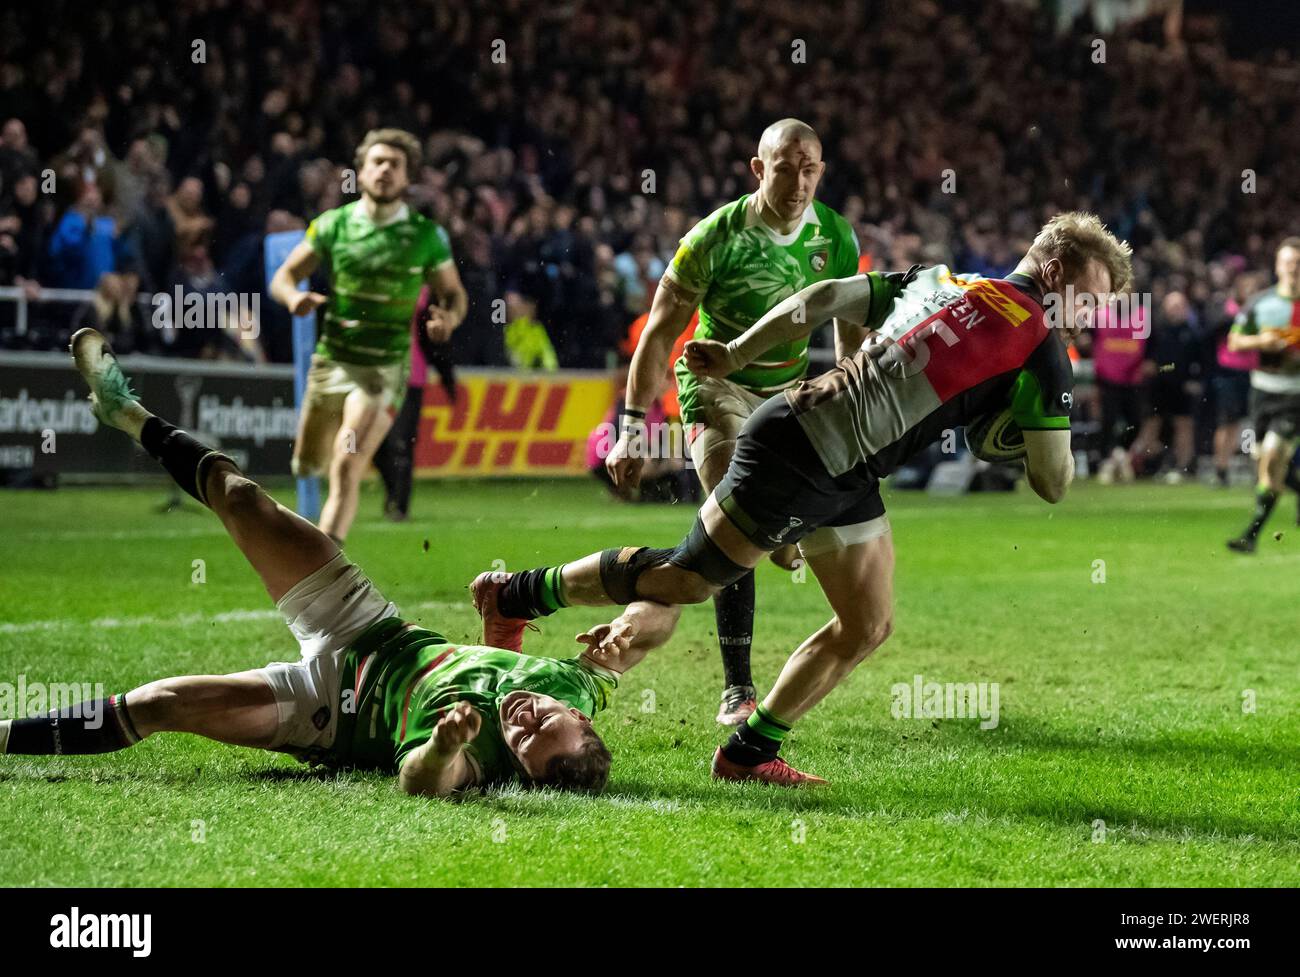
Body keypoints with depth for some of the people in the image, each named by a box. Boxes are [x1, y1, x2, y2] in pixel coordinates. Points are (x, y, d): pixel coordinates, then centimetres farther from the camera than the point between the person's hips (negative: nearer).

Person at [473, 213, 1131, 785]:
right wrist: (1055, 433, 13)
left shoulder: (939, 283, 15)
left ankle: (748, 753, 17)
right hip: (799, 450, -10)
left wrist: (735, 355, 17)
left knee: (868, 626, 11)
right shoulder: (1040, 352, -10)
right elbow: (1052, 484, -7)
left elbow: (826, 298, 13)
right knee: (685, 581, 0)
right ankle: (514, 595, 13)